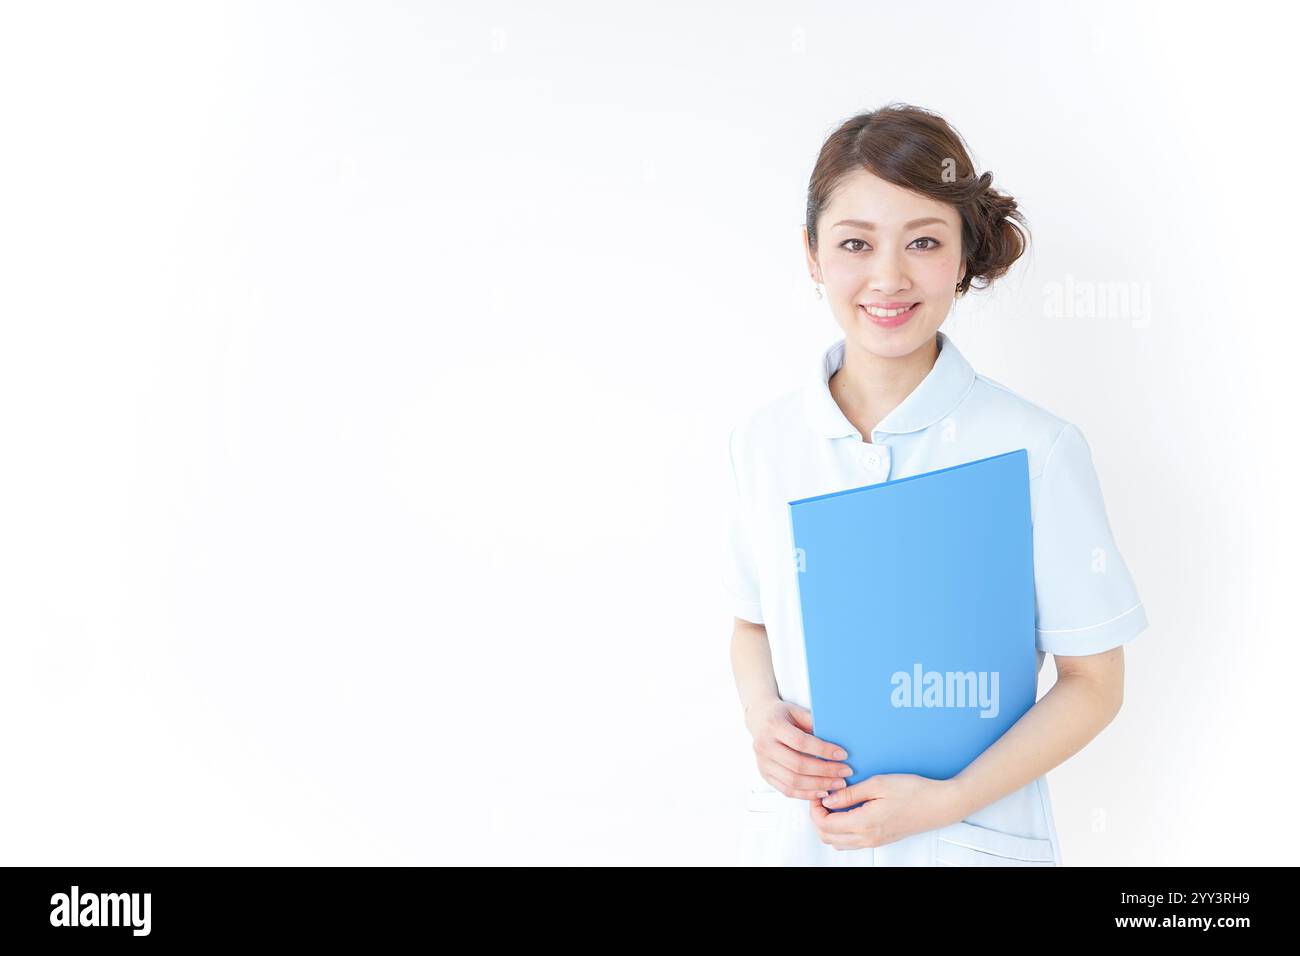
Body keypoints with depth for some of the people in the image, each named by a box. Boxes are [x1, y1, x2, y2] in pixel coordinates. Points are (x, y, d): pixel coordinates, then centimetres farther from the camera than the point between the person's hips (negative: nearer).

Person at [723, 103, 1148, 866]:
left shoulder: (1039, 449, -14)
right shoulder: (763, 442, -4)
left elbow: (1094, 681, -7)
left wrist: (946, 801, -16)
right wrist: (763, 716, -10)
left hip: (973, 839, -2)